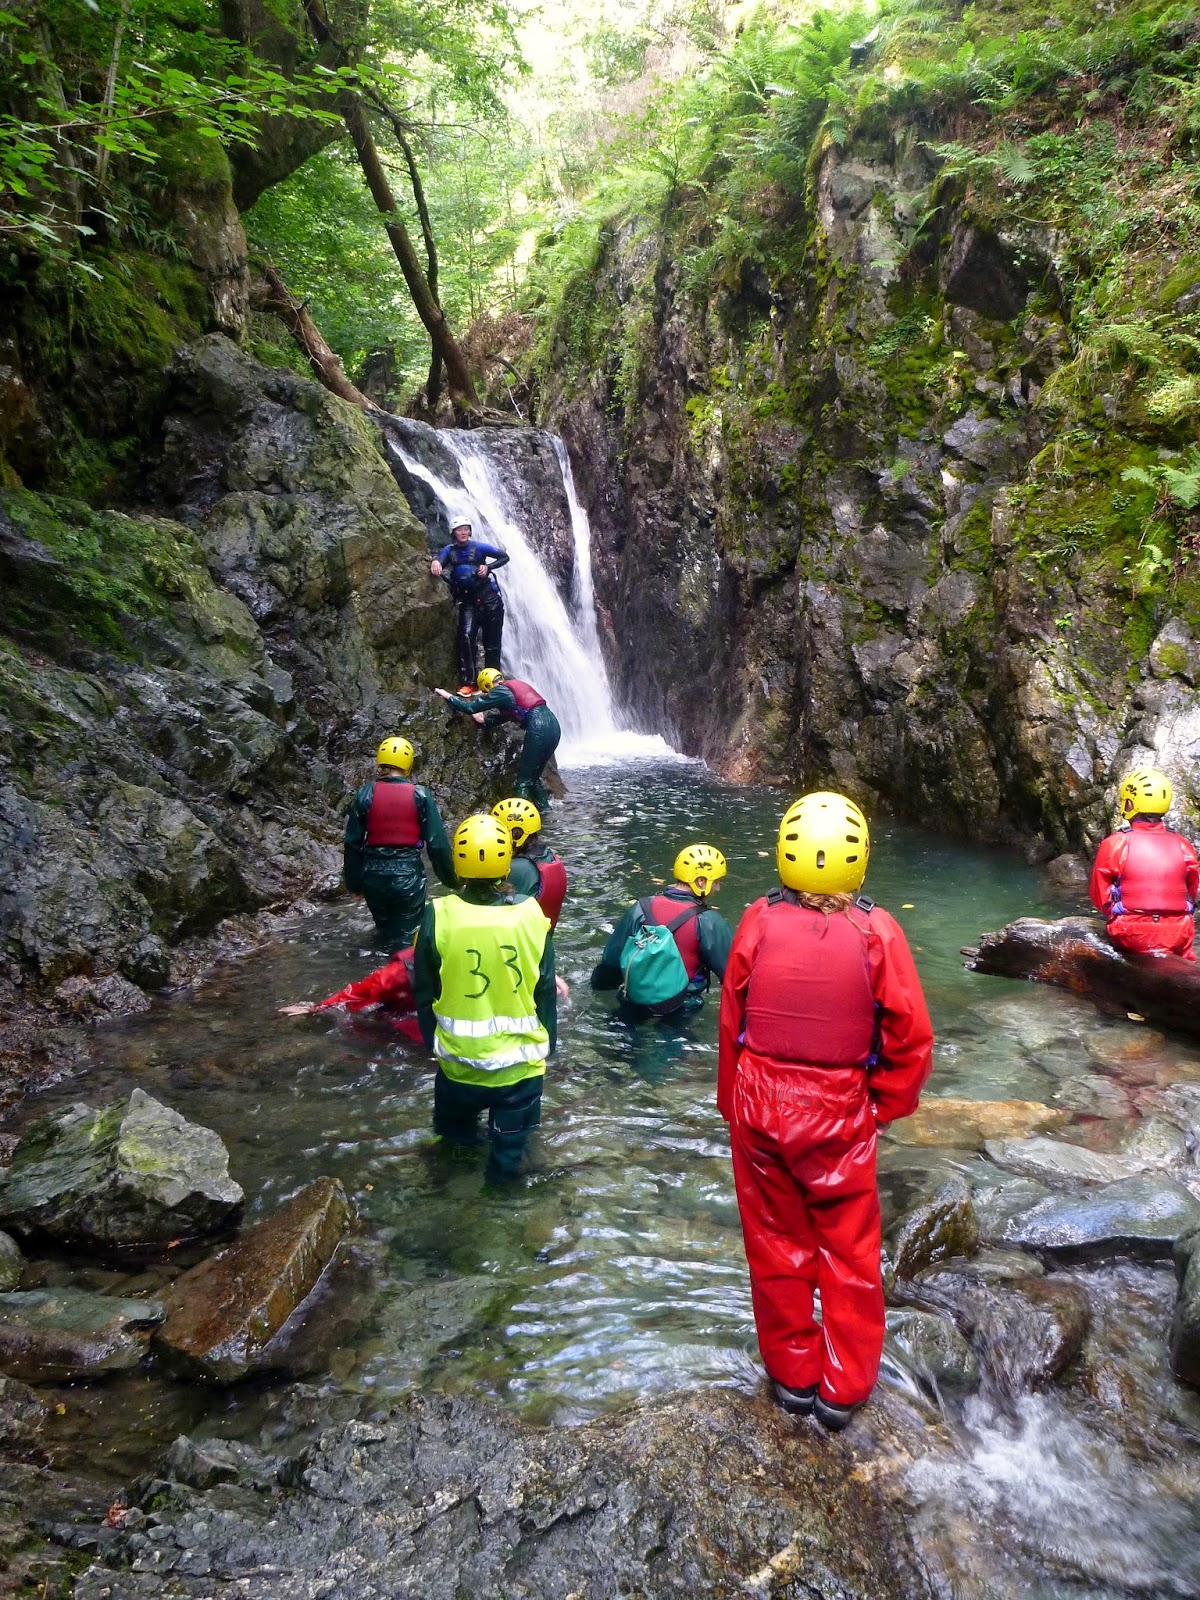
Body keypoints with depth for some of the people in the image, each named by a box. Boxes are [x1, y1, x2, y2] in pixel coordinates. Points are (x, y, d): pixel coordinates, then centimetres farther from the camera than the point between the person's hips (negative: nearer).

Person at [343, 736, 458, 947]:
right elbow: (437, 843, -8)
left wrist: (353, 883, 12)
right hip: (408, 878, -2)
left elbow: (352, 843, 0)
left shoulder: (365, 795, -3)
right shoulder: (420, 796, -7)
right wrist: (452, 880, 4)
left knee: (385, 932, 25)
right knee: (405, 939, 7)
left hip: (374, 877, 2)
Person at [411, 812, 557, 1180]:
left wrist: (432, 1040, 13)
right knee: (510, 1138, 20)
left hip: (459, 1057, 0)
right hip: (520, 1058, 0)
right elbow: (546, 991, -2)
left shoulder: (438, 917, -17)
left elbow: (425, 993, -4)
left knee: (454, 1125, 28)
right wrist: (547, 1045, 13)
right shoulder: (531, 916, -13)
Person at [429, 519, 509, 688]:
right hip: (467, 600, 1)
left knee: (492, 642, 1)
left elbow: (504, 557, 4)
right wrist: (435, 562, -39)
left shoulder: (478, 547, -1)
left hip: (488, 596, -1)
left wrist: (488, 567, -10)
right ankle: (468, 681, -17)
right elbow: (440, 558, -16)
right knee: (466, 637, -18)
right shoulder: (449, 550, 4)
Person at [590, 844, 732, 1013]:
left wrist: (598, 985, 24)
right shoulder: (708, 922, -15)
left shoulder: (640, 909, -2)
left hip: (634, 1005, 4)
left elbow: (612, 957, 7)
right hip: (681, 1014, -4)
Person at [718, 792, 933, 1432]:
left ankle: (793, 1374, 33)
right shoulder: (877, 932, -16)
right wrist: (885, 1108, 6)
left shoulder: (758, 922, -13)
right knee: (849, 1252, 17)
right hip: (839, 1115, -1)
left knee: (777, 1244, 17)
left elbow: (731, 1021, -3)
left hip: (759, 1107, 1)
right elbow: (911, 1038, -10)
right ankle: (843, 1387, 28)